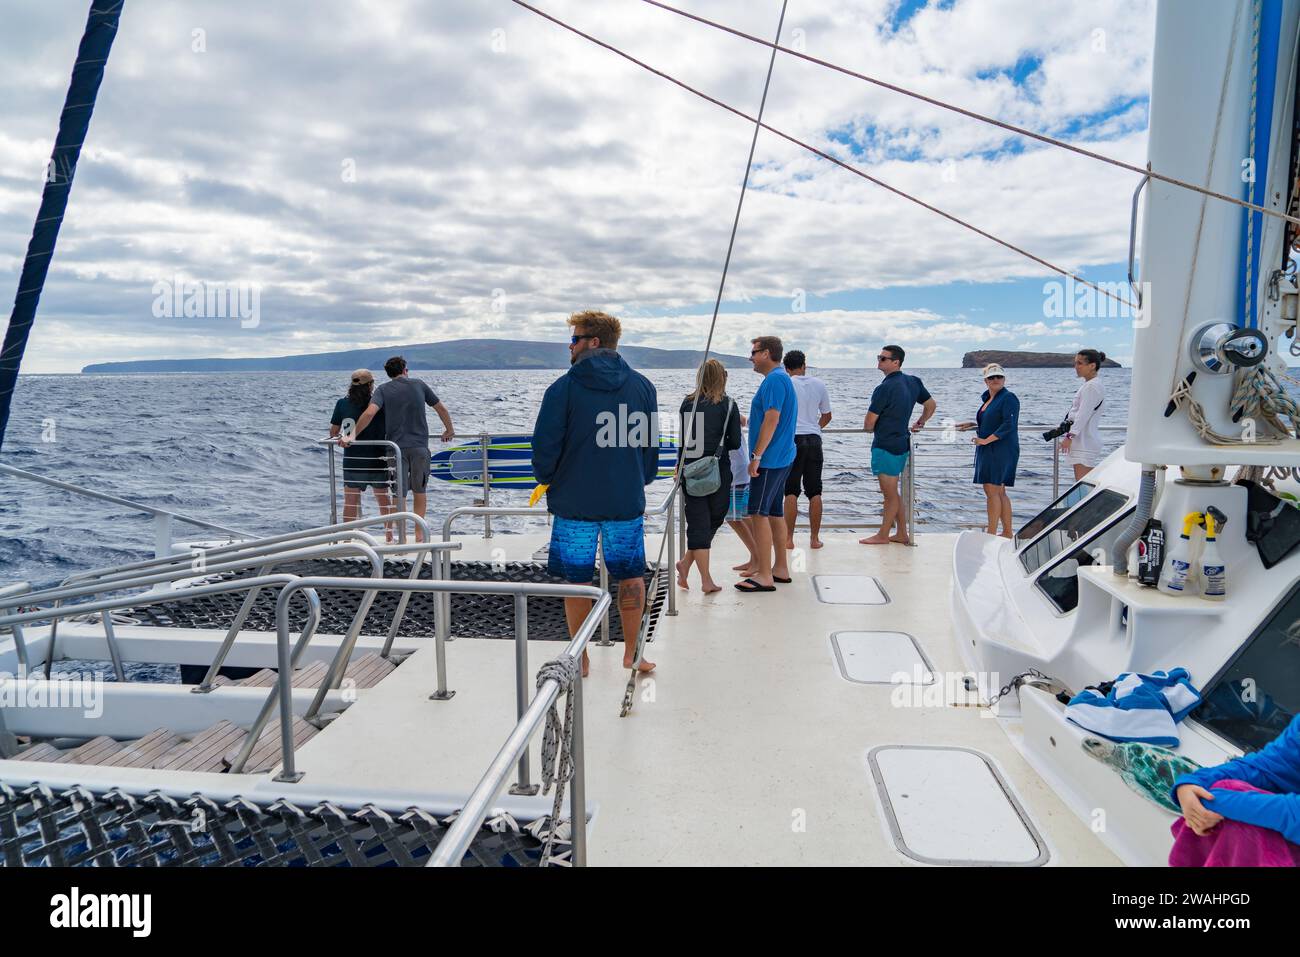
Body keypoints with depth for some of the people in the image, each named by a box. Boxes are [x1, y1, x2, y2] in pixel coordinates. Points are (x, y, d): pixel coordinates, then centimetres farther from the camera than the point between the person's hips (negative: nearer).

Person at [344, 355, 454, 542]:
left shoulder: (383, 390, 3)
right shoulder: (419, 384, 9)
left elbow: (369, 413, -14)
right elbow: (442, 410, 16)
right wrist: (449, 431, 31)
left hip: (396, 446, -1)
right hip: (419, 446, 1)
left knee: (399, 494, 5)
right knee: (420, 491, 16)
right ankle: (419, 535, 17)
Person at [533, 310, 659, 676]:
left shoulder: (563, 388, -8)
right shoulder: (642, 386, 3)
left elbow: (545, 448, -7)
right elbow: (651, 444, 9)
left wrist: (547, 479, 12)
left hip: (574, 503, -2)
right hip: (627, 502, 3)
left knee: (577, 582, 9)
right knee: (631, 578, 14)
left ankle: (581, 659, 19)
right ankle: (631, 654, 22)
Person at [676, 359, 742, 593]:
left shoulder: (687, 403, 3)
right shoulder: (727, 404, -5)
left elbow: (684, 438, 8)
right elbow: (735, 443, -4)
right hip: (717, 471, -3)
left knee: (697, 523, 6)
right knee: (714, 519, 15)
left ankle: (706, 580, 3)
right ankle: (686, 563, 7)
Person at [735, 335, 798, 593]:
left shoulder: (774, 380, -15)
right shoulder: (782, 378, 17)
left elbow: (772, 419, -23)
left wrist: (756, 456, -22)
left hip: (769, 459, -10)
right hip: (782, 458, 10)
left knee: (758, 514, -8)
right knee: (775, 513, 14)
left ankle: (764, 576, -6)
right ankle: (780, 569, 20)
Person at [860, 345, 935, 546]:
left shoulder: (885, 388, -19)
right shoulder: (913, 382, 7)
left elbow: (869, 423, -15)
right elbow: (931, 405, 19)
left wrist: (868, 428, 7)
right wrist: (919, 424, 27)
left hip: (885, 446, -9)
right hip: (902, 443, 9)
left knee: (890, 494, 2)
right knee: (891, 492, 17)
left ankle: (883, 535, 13)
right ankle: (902, 534, 23)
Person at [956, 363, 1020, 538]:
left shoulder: (1008, 398, -10)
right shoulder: (988, 399, 16)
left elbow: (1008, 425, -20)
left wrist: (986, 440, -21)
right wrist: (974, 426, 18)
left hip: (1001, 450, -9)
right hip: (988, 451, 9)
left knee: (992, 490, -10)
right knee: (999, 492, 12)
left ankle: (991, 533, -7)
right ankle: (1007, 532, 19)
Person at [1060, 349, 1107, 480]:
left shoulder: (1092, 386, -14)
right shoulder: (1088, 385, 17)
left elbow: (1083, 415, -21)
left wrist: (1070, 436, -23)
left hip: (1085, 443, -11)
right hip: (1082, 441, 11)